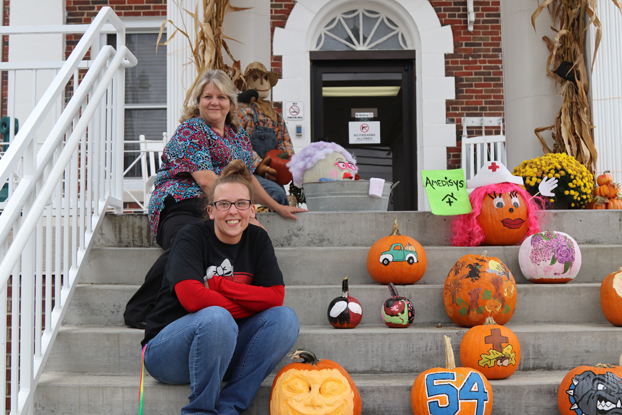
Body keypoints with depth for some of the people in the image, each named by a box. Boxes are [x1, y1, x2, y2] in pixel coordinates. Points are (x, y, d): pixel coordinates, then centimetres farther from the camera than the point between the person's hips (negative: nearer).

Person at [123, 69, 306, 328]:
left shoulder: (237, 133, 26)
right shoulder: (190, 130, 1)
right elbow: (206, 180, -11)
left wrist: (277, 207, 36)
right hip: (181, 207, -6)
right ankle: (139, 311, -25)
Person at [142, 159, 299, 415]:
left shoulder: (257, 239, 5)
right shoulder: (191, 237, -8)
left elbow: (275, 296, -7)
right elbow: (191, 297, -23)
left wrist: (219, 284, -15)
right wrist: (252, 305, -14)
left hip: (220, 350, 5)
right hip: (168, 351, -4)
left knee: (285, 317, -17)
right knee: (216, 317, -35)